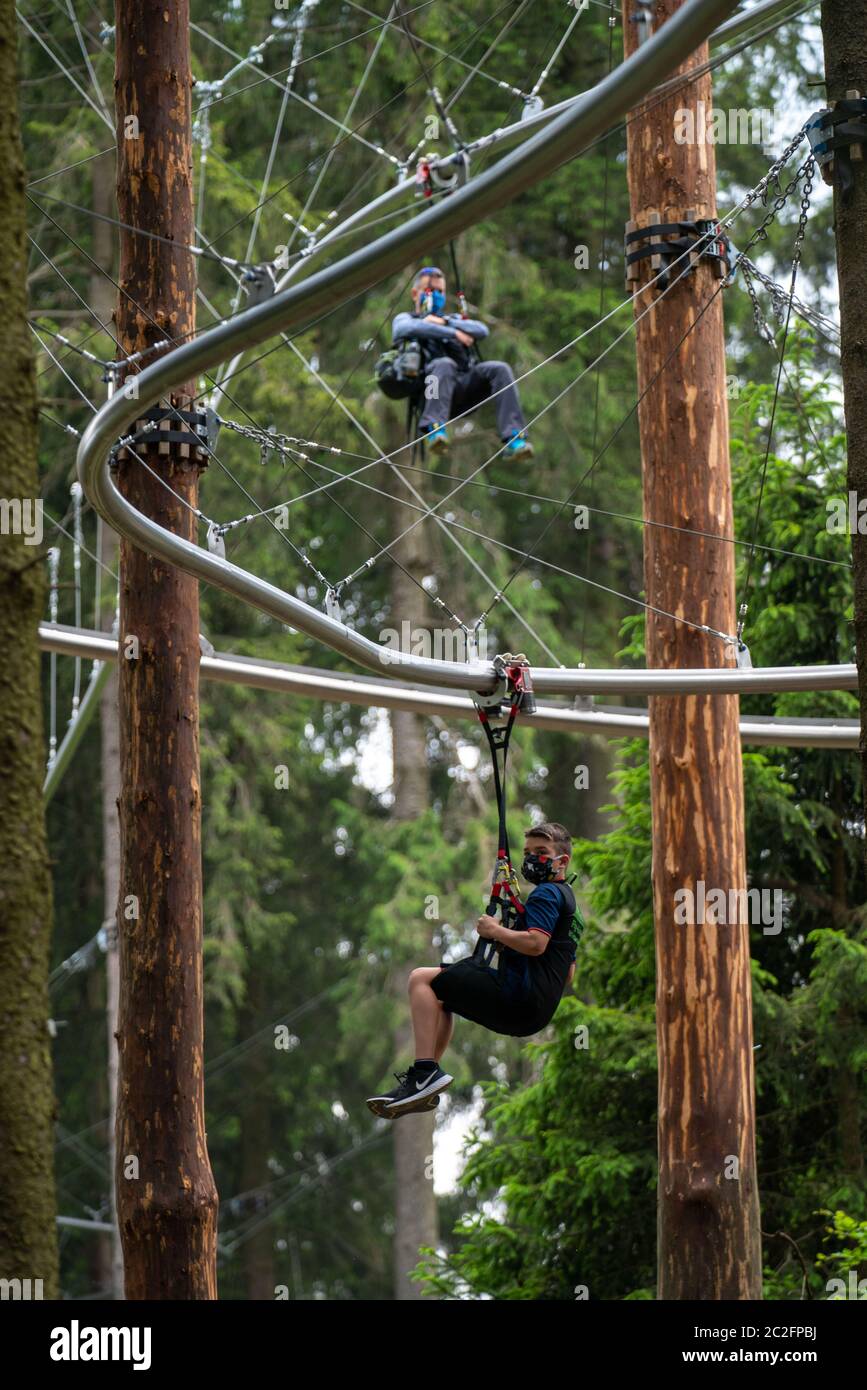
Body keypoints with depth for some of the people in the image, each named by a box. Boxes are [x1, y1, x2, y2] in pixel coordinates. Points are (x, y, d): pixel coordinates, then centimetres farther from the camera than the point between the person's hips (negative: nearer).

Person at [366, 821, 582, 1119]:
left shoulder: (547, 893, -6)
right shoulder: (569, 900, 25)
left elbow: (535, 943, -24)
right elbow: (568, 974, 30)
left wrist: (495, 931, -9)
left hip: (519, 996, -11)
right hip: (537, 1013, 11)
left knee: (422, 979, -10)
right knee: (440, 993, 30)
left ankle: (425, 1071, -24)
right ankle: (425, 1084, 16)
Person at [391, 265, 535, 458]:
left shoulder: (454, 319, 37)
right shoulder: (404, 318, 25)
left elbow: (482, 330, 16)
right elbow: (406, 328, -3)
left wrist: (446, 322, 7)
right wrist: (453, 333, -4)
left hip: (465, 388, 4)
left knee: (499, 369, -23)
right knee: (445, 364, -36)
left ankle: (513, 441, -37)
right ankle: (435, 430, -53)